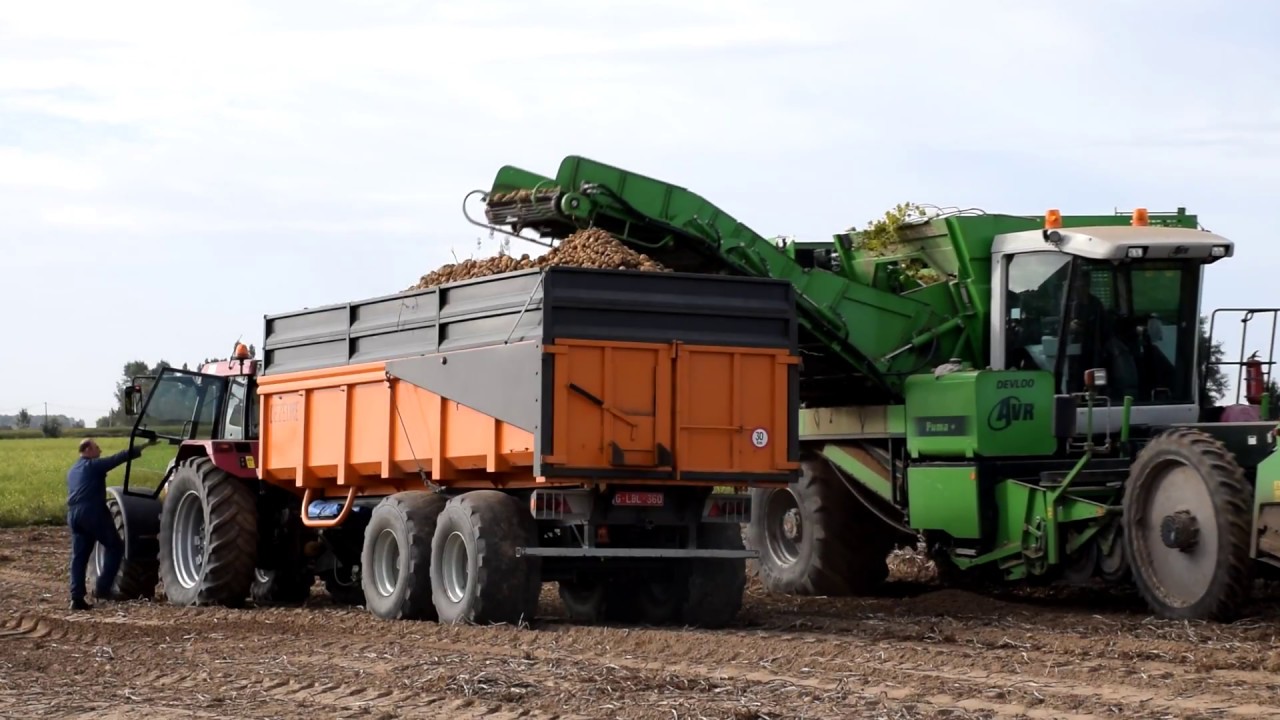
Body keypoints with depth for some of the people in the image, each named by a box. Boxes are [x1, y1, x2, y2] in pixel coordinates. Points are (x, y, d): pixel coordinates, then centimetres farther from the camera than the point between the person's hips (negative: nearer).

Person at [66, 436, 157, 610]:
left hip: (74, 513, 8)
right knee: (114, 546, 4)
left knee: (79, 555, 7)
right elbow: (120, 457, -6)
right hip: (93, 512, -8)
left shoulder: (72, 471, 23)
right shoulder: (94, 465, -1)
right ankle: (103, 588, -4)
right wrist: (143, 446, -3)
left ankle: (77, 598, 0)